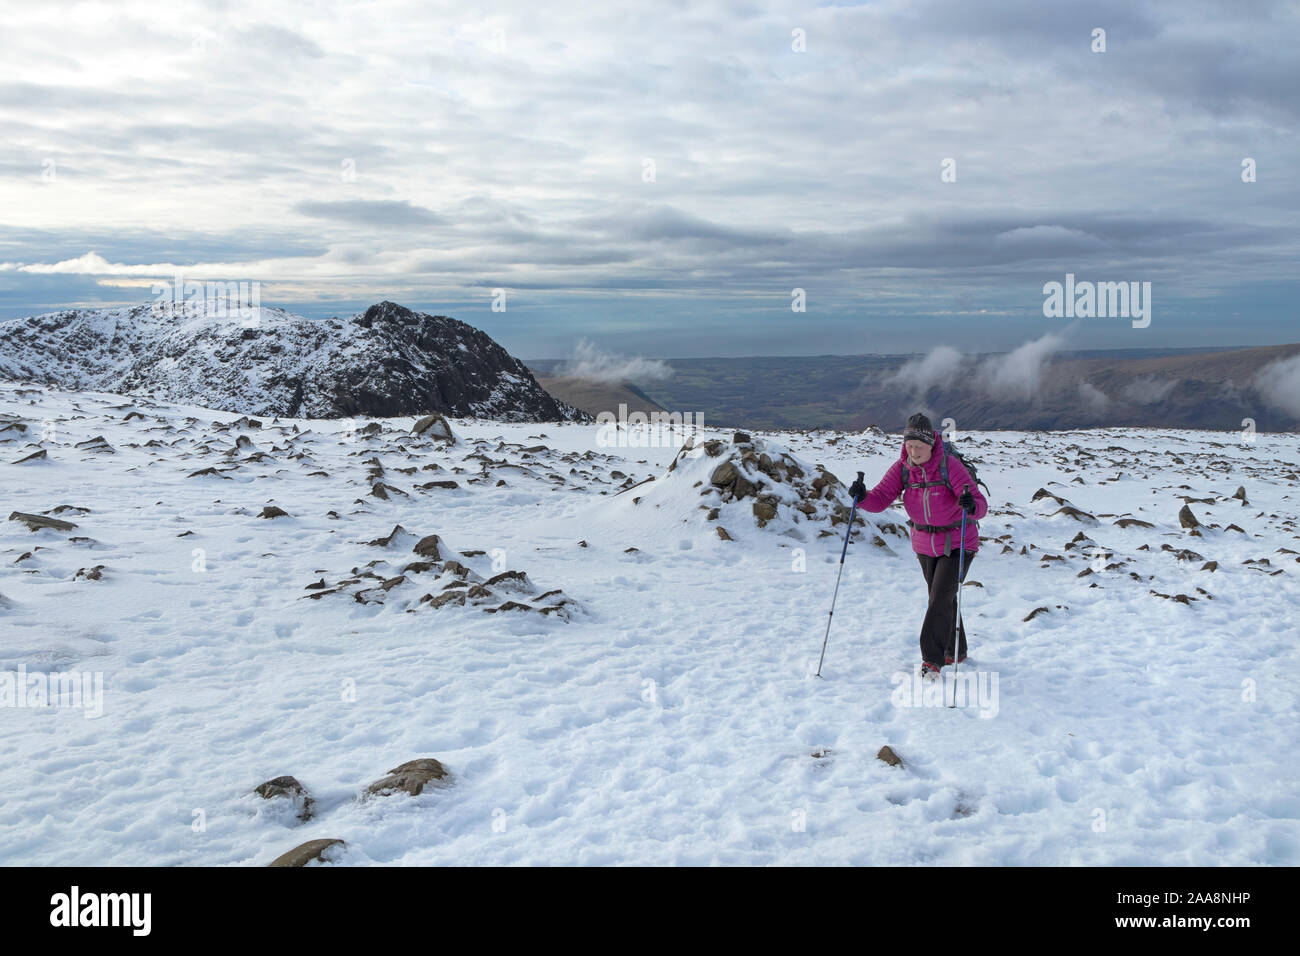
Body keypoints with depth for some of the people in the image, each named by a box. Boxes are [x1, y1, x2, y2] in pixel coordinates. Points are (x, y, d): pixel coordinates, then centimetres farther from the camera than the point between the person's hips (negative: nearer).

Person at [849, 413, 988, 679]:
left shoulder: (950, 466, -24)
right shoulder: (902, 468, -10)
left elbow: (981, 507, -29)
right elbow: (880, 499, -15)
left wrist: (972, 505, -52)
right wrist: (862, 497, -36)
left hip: (958, 543, -5)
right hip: (925, 544, 5)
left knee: (941, 597, -14)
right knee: (940, 598, 17)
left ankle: (932, 659, -6)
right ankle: (956, 652, 36)